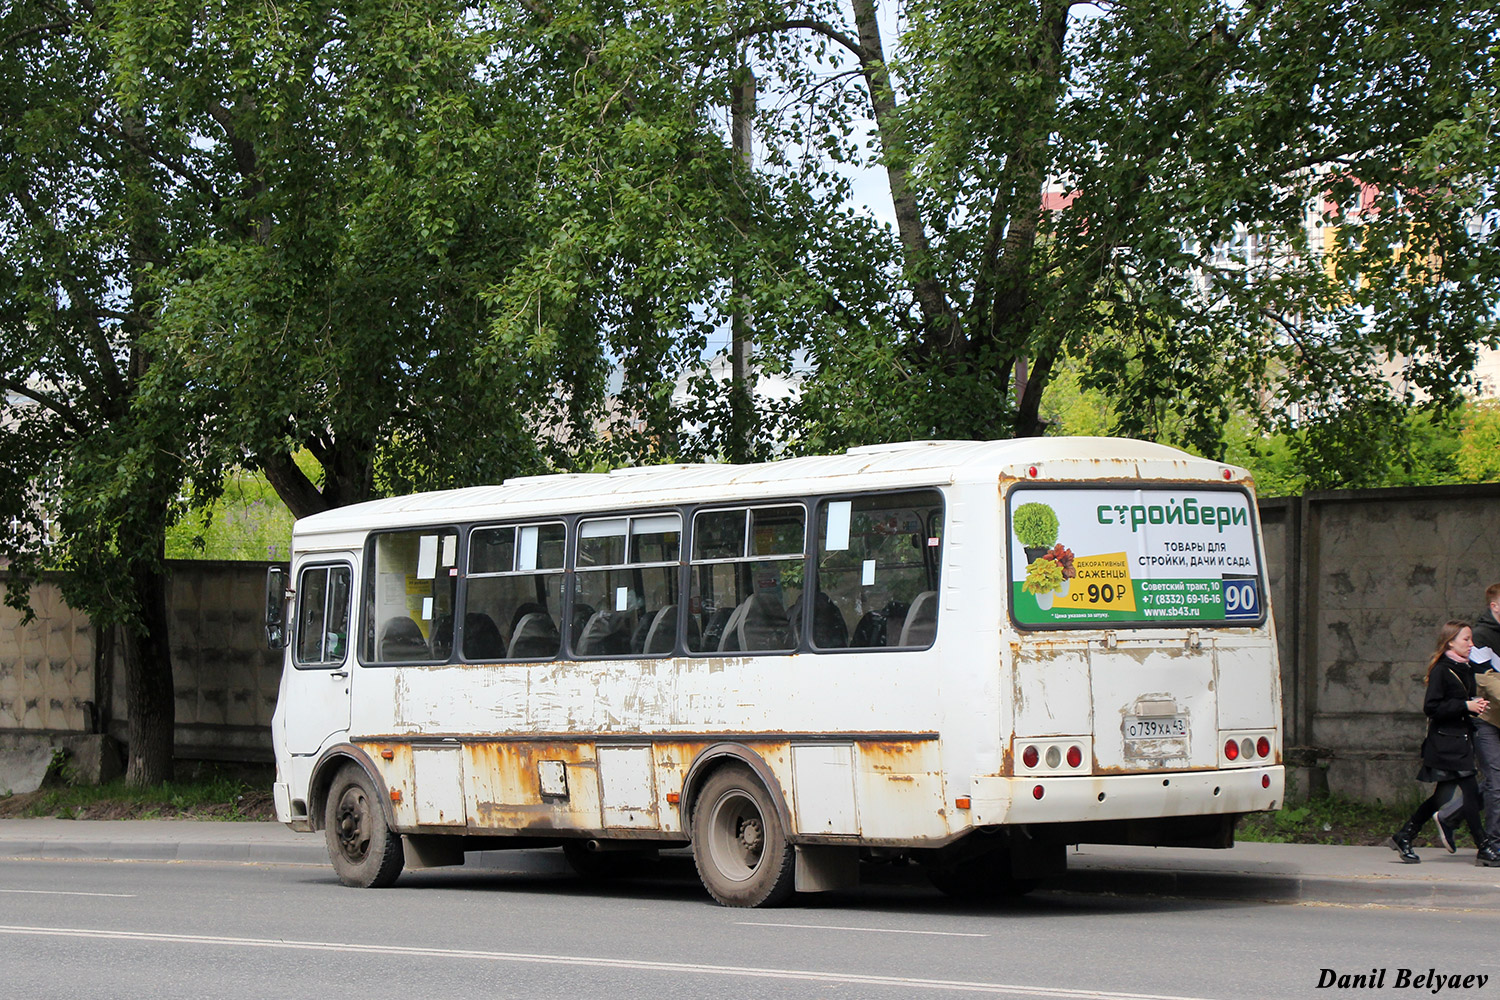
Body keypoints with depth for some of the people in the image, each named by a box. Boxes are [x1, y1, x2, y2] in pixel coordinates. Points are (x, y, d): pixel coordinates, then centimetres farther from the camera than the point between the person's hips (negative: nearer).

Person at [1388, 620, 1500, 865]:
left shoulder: (1466, 671, 15)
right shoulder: (1441, 671, -12)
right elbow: (1431, 707, -18)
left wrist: (1477, 706, 4)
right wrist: (1465, 706, -20)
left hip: (1462, 741, 9)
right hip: (1446, 742, -9)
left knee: (1442, 795, 10)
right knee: (1470, 791, -11)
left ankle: (1403, 837, 17)